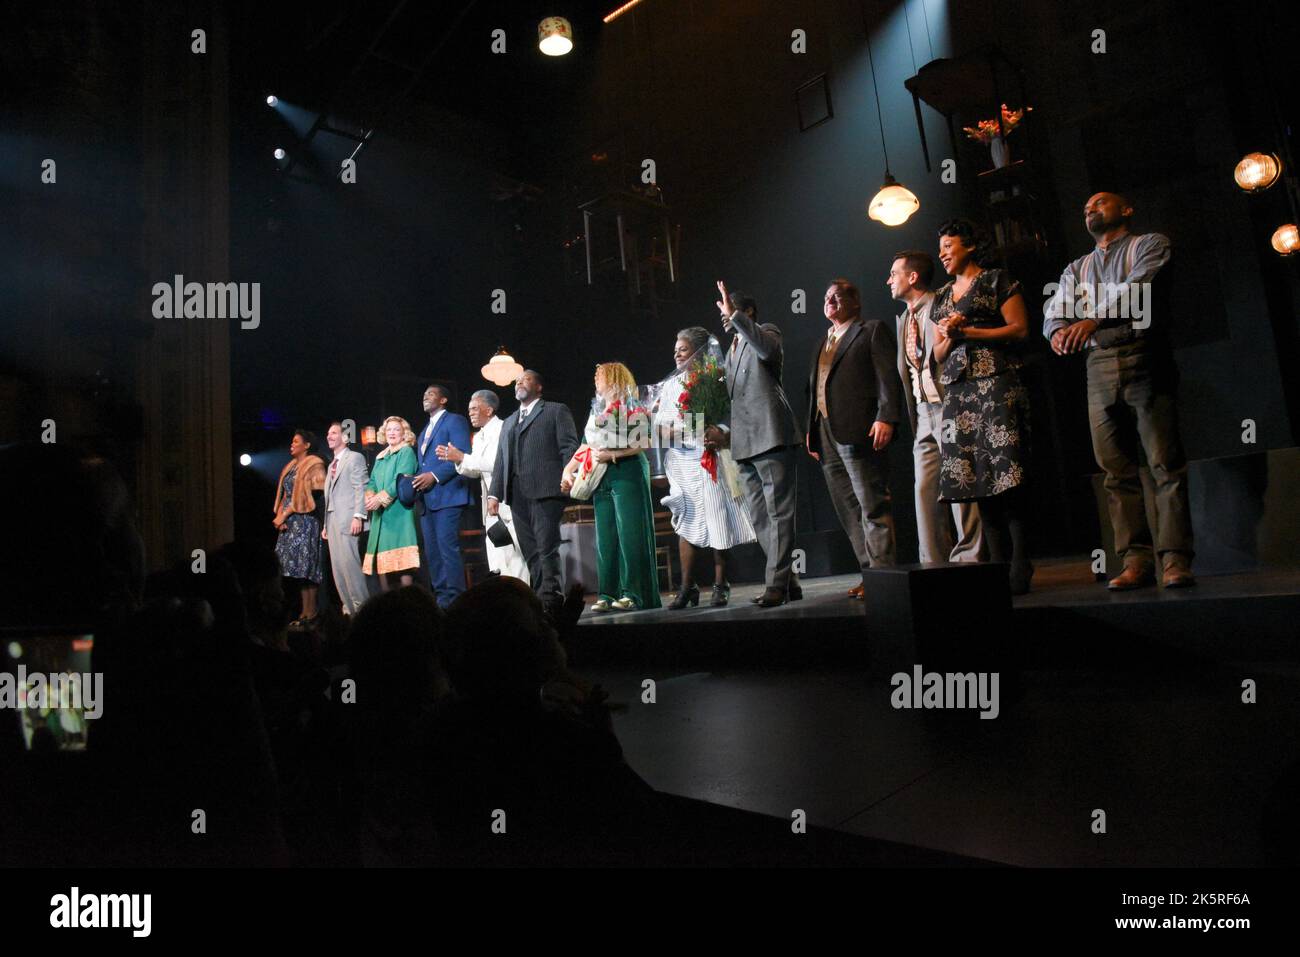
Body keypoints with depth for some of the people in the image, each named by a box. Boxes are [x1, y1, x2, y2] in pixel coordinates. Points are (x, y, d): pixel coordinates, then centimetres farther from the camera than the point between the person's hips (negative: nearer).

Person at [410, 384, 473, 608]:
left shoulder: (455, 420, 1)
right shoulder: (424, 431, 28)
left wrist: (435, 476, -17)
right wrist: (416, 480, 5)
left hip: (447, 495, -9)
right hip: (426, 499, 9)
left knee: (448, 548, -14)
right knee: (432, 551, 6)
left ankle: (453, 599, -12)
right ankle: (440, 597, 9)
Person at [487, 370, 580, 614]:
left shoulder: (556, 411, 10)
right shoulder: (509, 422, 28)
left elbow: (570, 447, -1)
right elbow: (501, 460, 21)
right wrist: (494, 493, 10)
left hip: (546, 490, -6)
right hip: (517, 495, 6)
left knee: (547, 548, -10)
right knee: (530, 552, 3)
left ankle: (550, 599, -9)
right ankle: (539, 598, 6)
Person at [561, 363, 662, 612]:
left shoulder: (632, 408, -1)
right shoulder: (596, 411, 20)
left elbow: (642, 444, -10)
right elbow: (585, 446, 20)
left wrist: (612, 455, -16)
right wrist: (568, 470, 9)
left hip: (627, 473, -7)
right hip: (601, 477, 7)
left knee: (629, 533, -8)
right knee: (605, 537, 4)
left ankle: (632, 593, -4)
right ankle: (607, 594, 7)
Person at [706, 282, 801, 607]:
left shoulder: (766, 332, 5)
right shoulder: (731, 352, 27)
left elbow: (768, 349, -21)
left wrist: (734, 316, -20)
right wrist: (722, 432, 12)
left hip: (770, 435, -9)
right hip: (745, 444, 9)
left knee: (779, 513, -7)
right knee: (760, 518, 9)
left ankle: (777, 584, -6)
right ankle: (787, 581, 16)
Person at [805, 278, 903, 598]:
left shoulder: (873, 330, 5)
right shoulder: (823, 342, 25)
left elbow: (888, 377, -6)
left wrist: (885, 418, -18)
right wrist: (810, 429, 14)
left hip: (858, 431, -7)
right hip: (825, 434, 7)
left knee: (873, 507, -7)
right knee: (849, 511, 7)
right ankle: (870, 572, 13)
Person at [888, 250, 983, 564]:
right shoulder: (904, 318, 20)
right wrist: (911, 415, 14)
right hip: (922, 413, 7)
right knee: (925, 489, 4)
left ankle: (968, 558, -1)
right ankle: (933, 564, 9)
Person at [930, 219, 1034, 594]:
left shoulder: (996, 280, 6)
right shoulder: (941, 297, 23)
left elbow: (1020, 328, -4)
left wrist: (968, 331, -7)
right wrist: (948, 337, 1)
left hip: (995, 383, -6)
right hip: (957, 392, 6)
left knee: (1005, 474, -13)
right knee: (977, 478, 0)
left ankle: (1020, 566, -10)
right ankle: (999, 564, 4)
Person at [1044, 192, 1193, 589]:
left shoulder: (1150, 244, 10)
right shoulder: (1076, 268, 25)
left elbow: (1137, 287, -11)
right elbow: (1053, 312, 9)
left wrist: (1094, 318, -28)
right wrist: (1060, 330, -15)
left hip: (1144, 359, -4)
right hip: (1099, 367, 5)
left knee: (1166, 464, -9)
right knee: (1117, 471, 0)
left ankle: (1175, 560, -9)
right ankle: (1136, 561, 2)